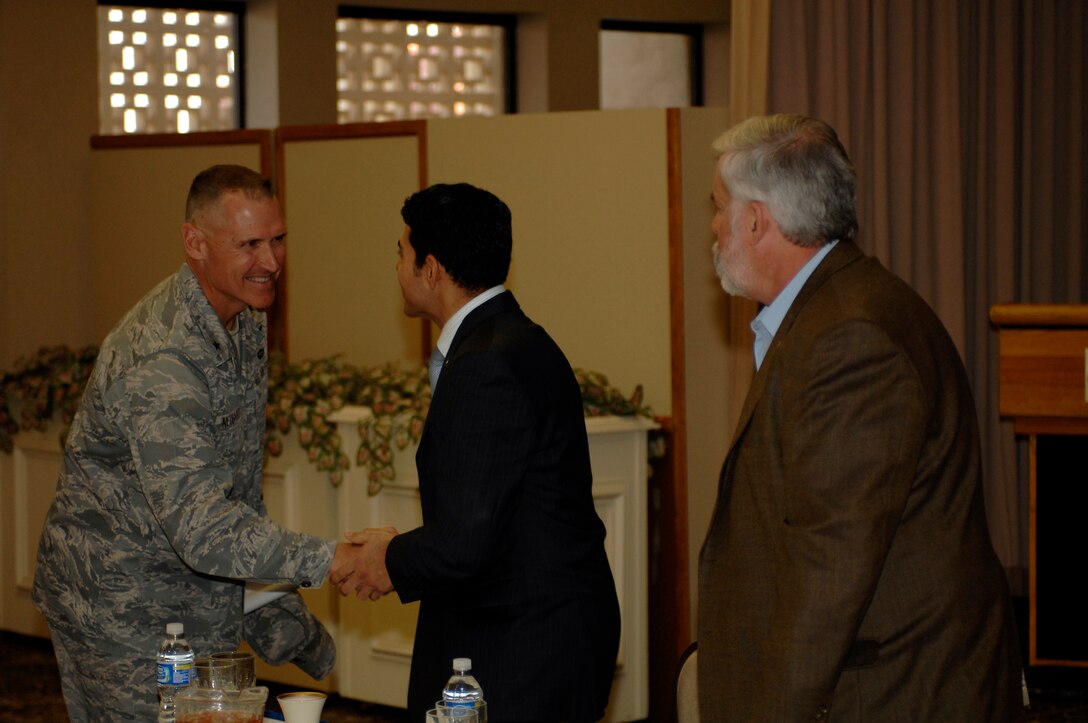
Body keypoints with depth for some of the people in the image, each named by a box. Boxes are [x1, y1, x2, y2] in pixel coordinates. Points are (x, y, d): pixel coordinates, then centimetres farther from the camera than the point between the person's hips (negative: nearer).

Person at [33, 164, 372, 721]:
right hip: (123, 608, -8)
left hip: (203, 596, 9)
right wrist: (327, 560, -44)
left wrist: (272, 614, 14)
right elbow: (200, 529, -36)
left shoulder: (246, 320, 3)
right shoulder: (159, 361, -29)